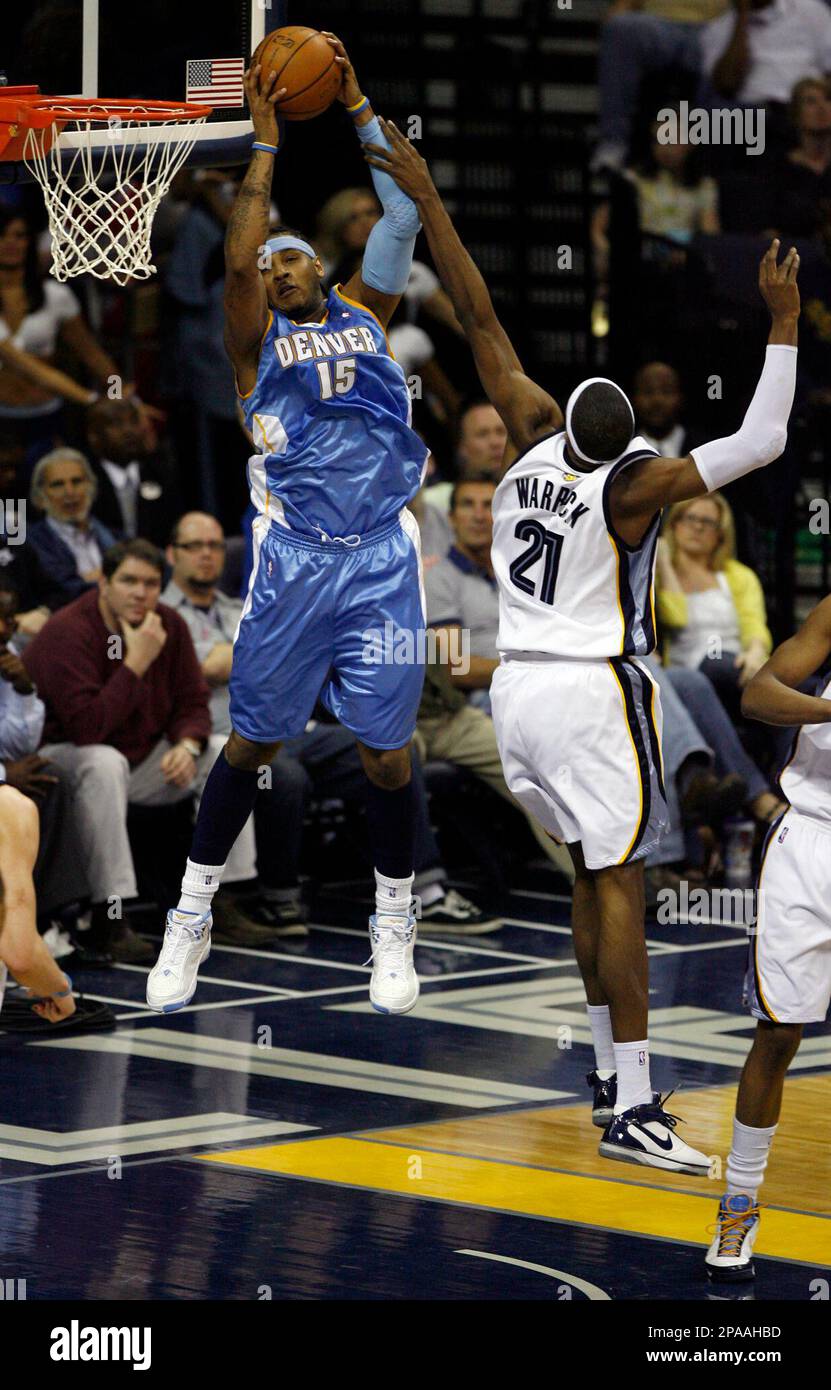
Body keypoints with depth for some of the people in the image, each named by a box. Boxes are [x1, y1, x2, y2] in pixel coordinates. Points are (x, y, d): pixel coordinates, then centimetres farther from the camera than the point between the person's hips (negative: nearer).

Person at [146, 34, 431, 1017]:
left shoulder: (365, 311, 16)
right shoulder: (256, 339, 9)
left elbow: (404, 217, 5)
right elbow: (236, 260, -9)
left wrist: (356, 106, 1)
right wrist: (265, 142, -6)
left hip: (383, 556, 1)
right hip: (294, 558, -1)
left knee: (385, 748, 1)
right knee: (253, 740, 4)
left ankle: (394, 925, 16)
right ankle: (192, 917, 17)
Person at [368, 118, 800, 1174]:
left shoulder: (537, 442, -1)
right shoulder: (630, 483, -16)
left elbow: (479, 320, 4)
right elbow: (760, 443, -19)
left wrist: (428, 202, 7)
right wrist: (783, 324, -15)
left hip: (518, 689, 7)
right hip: (594, 691, -7)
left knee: (593, 874, 18)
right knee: (620, 885, -9)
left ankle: (609, 1074, 25)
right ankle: (631, 1113, -14)